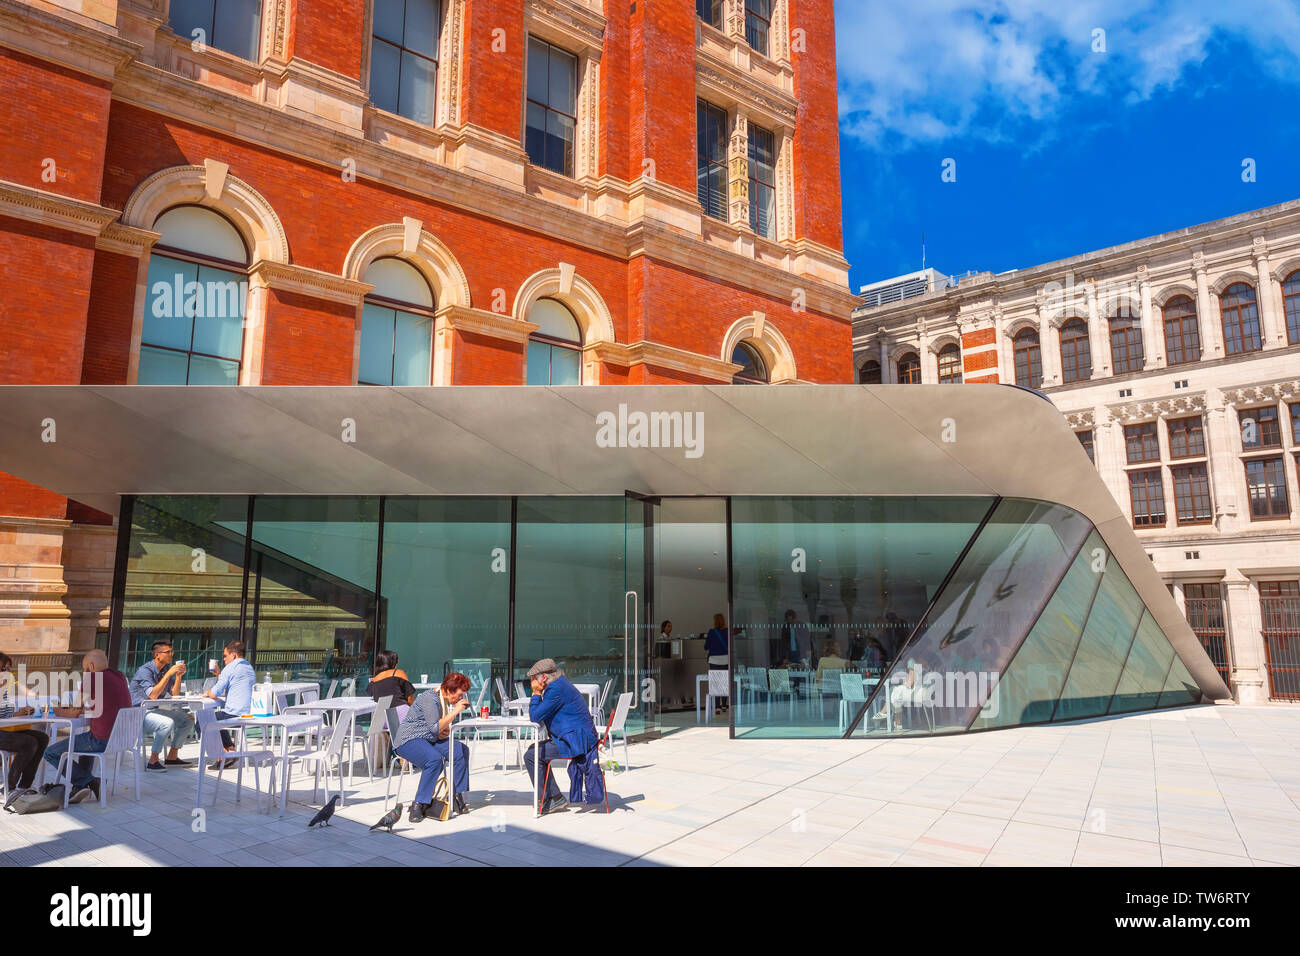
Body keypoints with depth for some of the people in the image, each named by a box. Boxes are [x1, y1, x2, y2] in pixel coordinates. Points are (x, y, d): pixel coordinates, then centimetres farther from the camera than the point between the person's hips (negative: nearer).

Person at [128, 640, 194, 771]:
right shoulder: (145, 670, -17)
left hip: (155, 710, 9)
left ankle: (172, 757, 9)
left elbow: (174, 694, 3)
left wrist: (179, 676, -10)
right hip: (139, 713, -9)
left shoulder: (167, 669, 7)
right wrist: (168, 674, -30)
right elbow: (153, 695, -29)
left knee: (188, 719, 2)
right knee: (167, 723, -32)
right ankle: (153, 761, -20)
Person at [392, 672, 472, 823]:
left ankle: (456, 796, 0)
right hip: (408, 741, -9)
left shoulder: (447, 700, 10)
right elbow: (435, 728, -26)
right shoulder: (429, 699, -19)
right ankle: (418, 805, -28)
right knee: (435, 759, -35)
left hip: (429, 740, 9)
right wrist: (455, 711, -24)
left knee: (461, 750, -8)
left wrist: (443, 732, 0)